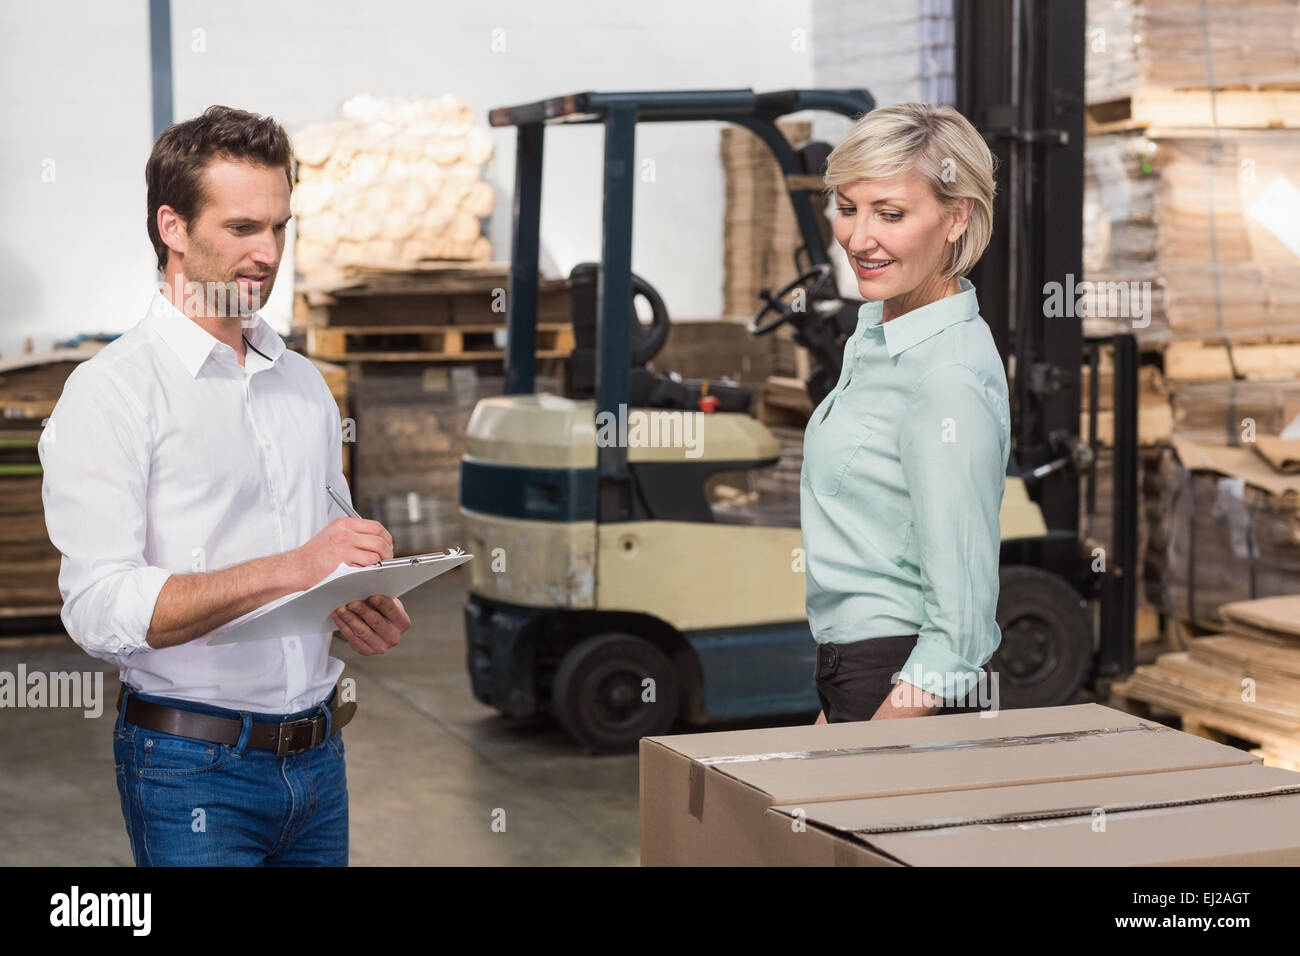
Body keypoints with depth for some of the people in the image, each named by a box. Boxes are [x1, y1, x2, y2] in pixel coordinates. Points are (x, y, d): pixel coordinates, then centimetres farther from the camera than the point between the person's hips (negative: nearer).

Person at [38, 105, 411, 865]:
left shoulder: (305, 384, 14)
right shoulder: (112, 390, -9)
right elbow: (101, 610, -19)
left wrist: (372, 615, -2)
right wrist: (290, 569, -25)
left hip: (317, 752, 6)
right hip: (196, 767, -6)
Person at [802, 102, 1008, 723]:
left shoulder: (949, 380, -21)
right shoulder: (876, 329, 7)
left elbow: (961, 627, -22)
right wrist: (835, 714, 17)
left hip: (909, 702, -8)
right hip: (849, 675, 8)